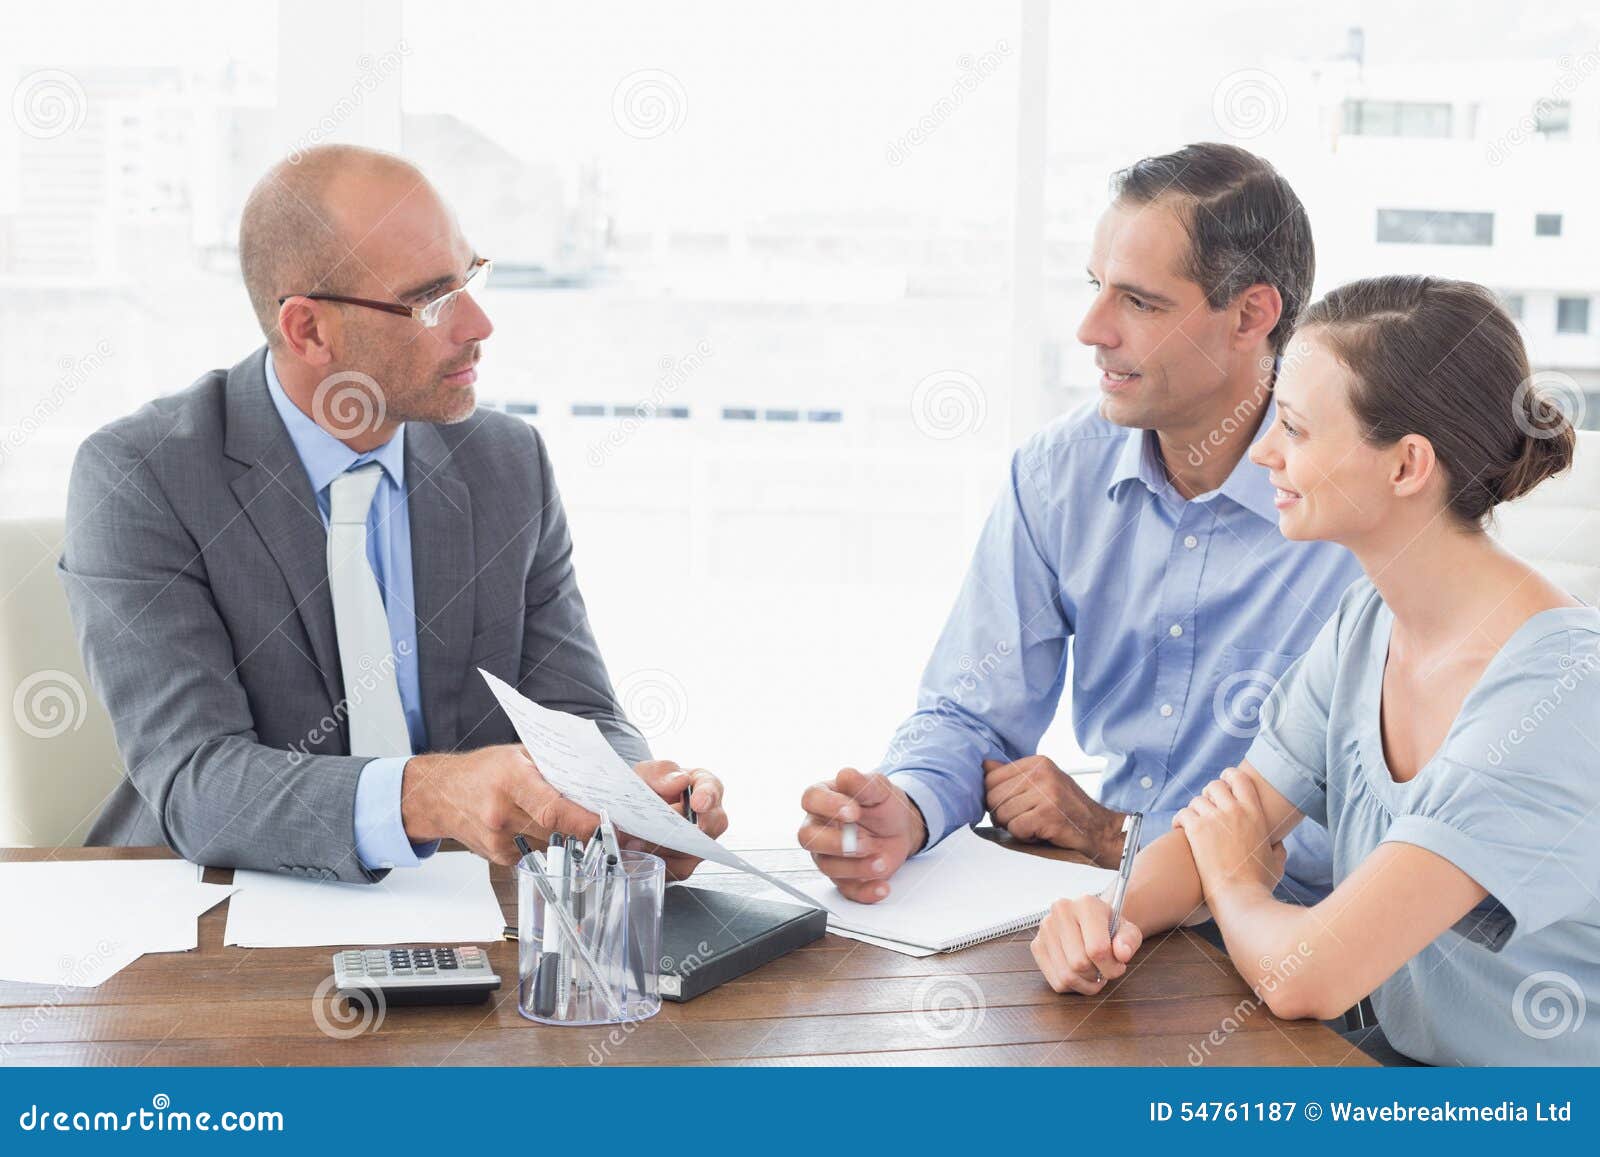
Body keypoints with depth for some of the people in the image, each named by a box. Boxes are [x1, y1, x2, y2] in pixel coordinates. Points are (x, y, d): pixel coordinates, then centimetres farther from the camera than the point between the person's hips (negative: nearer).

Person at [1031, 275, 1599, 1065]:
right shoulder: (1366, 624, 1)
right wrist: (1110, 914, -16)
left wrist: (1235, 888, -7)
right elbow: (1221, 827, 4)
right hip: (1395, 1059, 6)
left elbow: (1302, 977, -28)